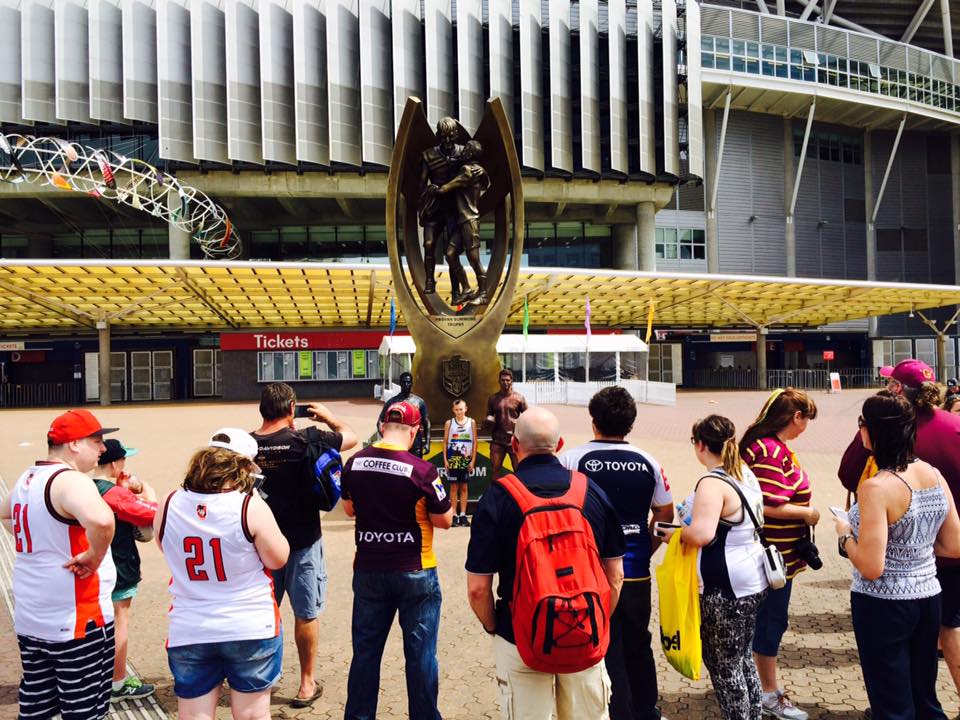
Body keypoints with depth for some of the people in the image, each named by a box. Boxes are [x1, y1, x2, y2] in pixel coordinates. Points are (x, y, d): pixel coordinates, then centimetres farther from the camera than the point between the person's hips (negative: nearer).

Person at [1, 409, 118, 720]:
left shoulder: (28, 478, 9)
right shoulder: (70, 481, -20)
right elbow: (101, 520, -42)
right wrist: (94, 557, -23)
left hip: (29, 619, 9)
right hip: (76, 620, -9)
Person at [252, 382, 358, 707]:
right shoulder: (304, 440, -17)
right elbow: (351, 437, -3)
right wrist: (328, 417, 12)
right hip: (302, 542, -3)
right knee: (305, 613, 10)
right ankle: (307, 683, 21)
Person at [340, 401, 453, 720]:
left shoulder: (354, 463, -5)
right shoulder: (422, 470, -19)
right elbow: (444, 521, -9)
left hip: (368, 570, 4)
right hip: (415, 573, -4)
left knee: (365, 652, 17)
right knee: (420, 655, 10)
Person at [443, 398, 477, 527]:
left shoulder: (471, 422, 2)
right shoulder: (449, 423, 2)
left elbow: (474, 442, 3)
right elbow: (445, 442, 4)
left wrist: (473, 460, -3)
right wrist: (445, 459, -3)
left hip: (466, 459, 0)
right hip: (453, 459, 0)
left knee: (464, 487, 4)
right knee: (454, 487, 3)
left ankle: (463, 515, 9)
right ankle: (454, 515, 7)